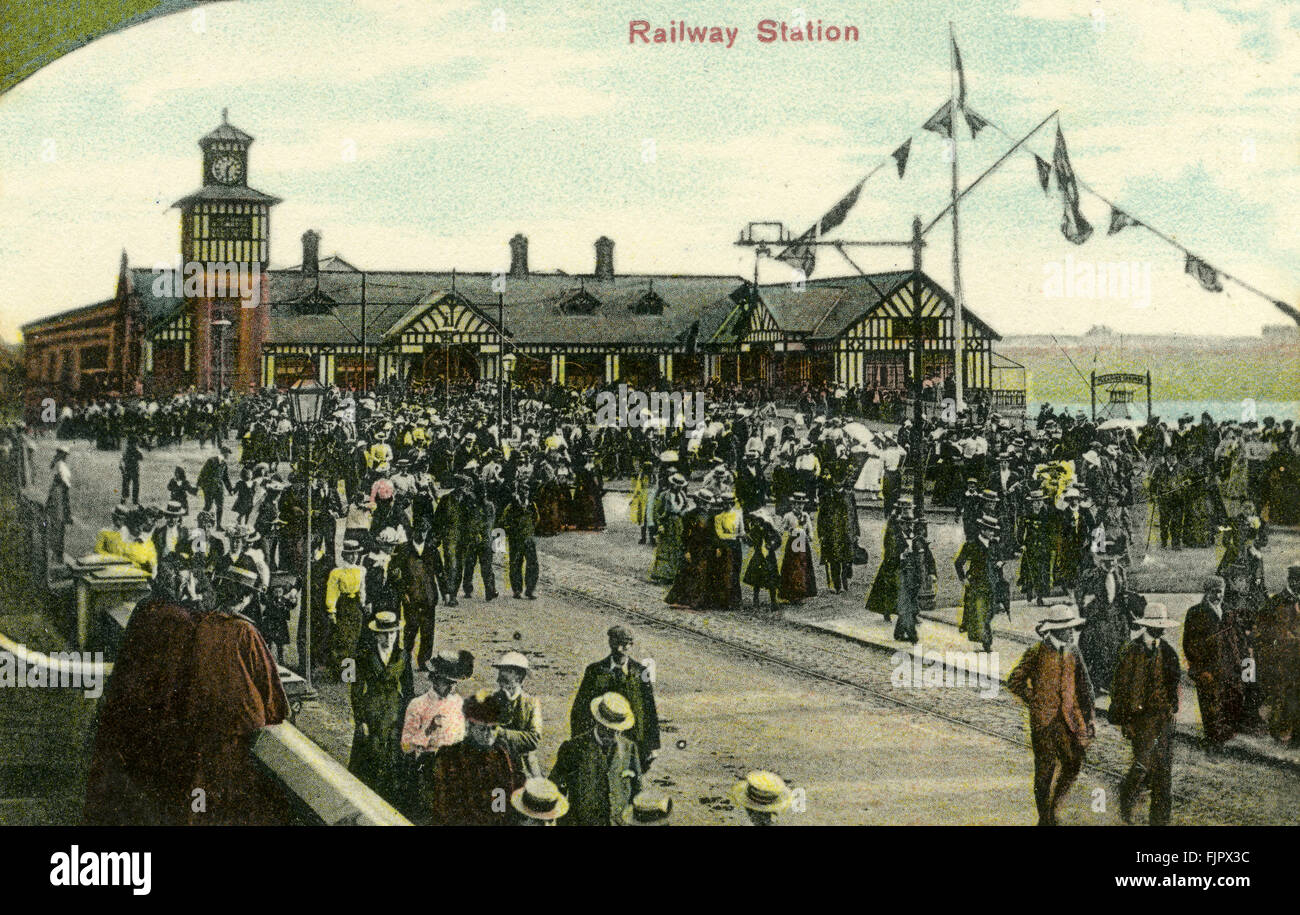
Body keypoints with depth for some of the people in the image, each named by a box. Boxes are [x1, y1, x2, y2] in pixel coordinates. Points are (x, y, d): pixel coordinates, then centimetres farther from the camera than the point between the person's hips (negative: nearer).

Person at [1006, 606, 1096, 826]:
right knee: (1046, 769, -1)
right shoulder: (1037, 653, -7)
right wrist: (1035, 701, -2)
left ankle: (1054, 802, 24)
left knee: (1074, 763, 1)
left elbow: (1084, 686, 17)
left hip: (1070, 718, 5)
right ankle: (1046, 818, 10)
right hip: (1044, 720, -5)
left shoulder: (1073, 654, 10)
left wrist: (1089, 717, 12)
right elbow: (1014, 683, -1)